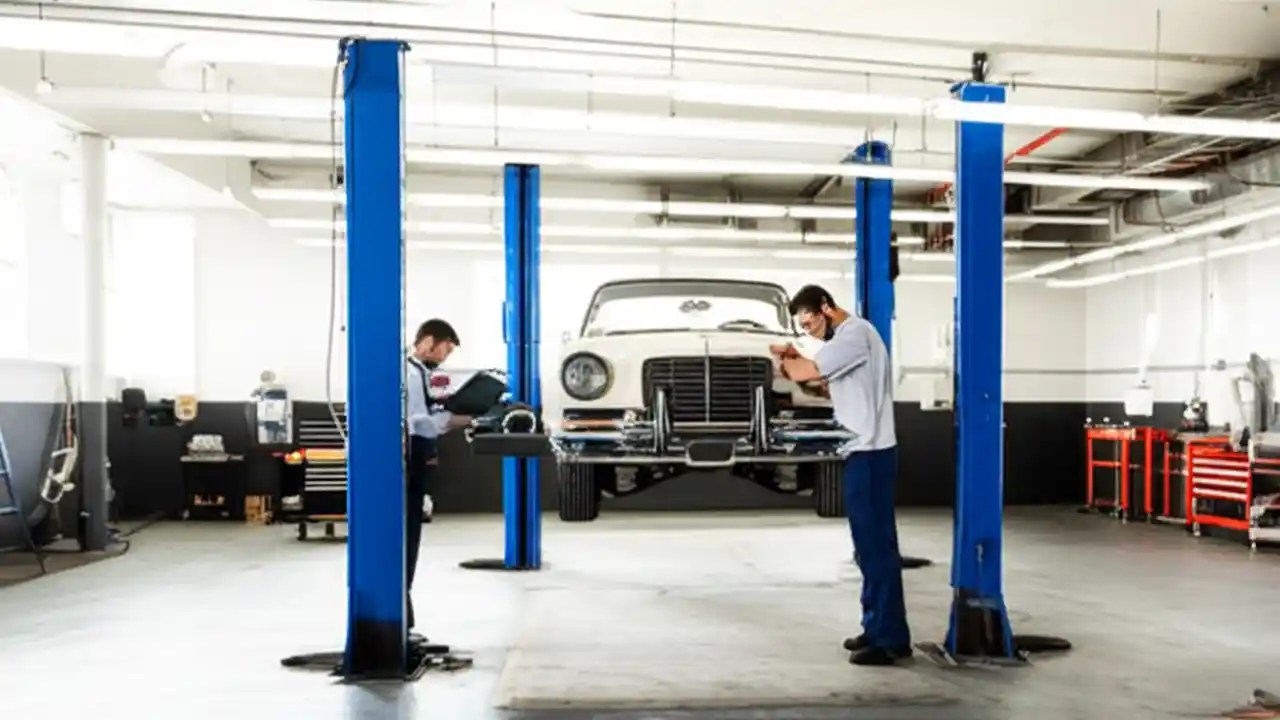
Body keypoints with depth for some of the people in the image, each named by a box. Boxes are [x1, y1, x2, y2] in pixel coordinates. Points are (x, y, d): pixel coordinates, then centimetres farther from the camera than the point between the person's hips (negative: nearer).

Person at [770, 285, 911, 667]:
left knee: (876, 544, -7)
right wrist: (795, 358, 5)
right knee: (870, 544, 14)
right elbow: (825, 381, 20)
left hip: (869, 453, -11)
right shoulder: (849, 335, 19)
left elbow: (804, 373, -23)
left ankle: (891, 639, -2)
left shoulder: (855, 334, -15)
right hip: (863, 452, 11)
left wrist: (784, 358, -2)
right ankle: (877, 628, 23)